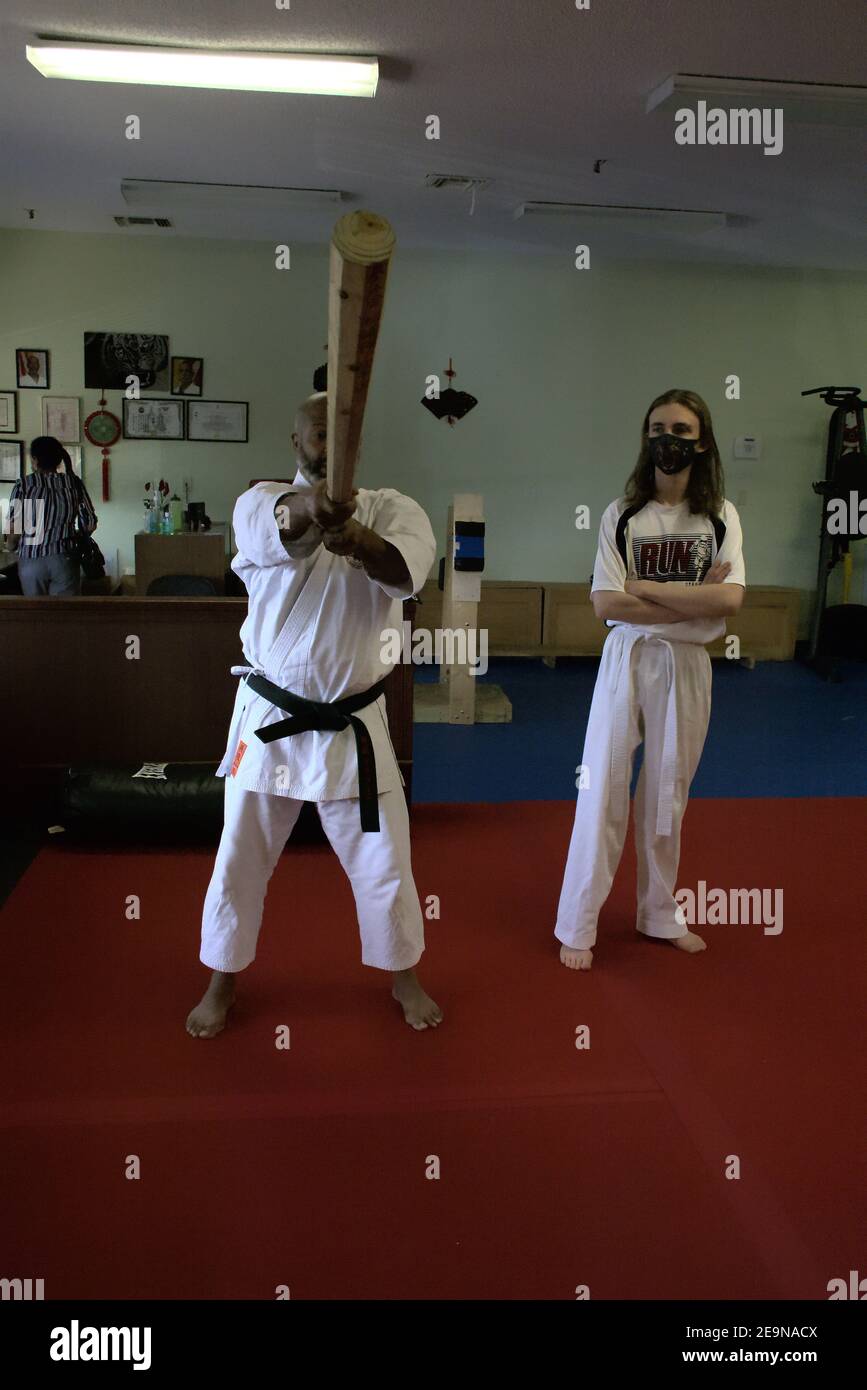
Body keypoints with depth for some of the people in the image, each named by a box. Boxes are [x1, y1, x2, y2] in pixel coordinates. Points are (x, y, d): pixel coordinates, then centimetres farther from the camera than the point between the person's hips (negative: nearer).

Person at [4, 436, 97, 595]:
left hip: (31, 560, -1)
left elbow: (15, 528, -6)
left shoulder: (23, 485, -3)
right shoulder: (74, 483, 2)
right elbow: (90, 524, 2)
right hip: (65, 560, 1)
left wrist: (12, 546, 15)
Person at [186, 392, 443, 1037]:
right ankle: (223, 982, 33)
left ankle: (404, 975, 32)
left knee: (384, 858, 9)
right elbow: (276, 527, -31)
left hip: (354, 723, 1)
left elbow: (410, 565, -24)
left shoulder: (388, 508, -1)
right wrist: (309, 507, -55)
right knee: (240, 858, 11)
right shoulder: (260, 501, -4)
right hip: (269, 717, 0)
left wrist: (359, 540, -47)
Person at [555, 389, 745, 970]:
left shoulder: (720, 516, 0)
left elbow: (729, 600, -14)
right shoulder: (622, 515, -3)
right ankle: (577, 927, 12)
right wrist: (693, 600, -16)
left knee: (667, 796, 13)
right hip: (626, 660, -1)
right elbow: (607, 604, -13)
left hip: (687, 665, 1)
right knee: (603, 791, 0)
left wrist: (646, 589, -15)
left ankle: (660, 914, 31)